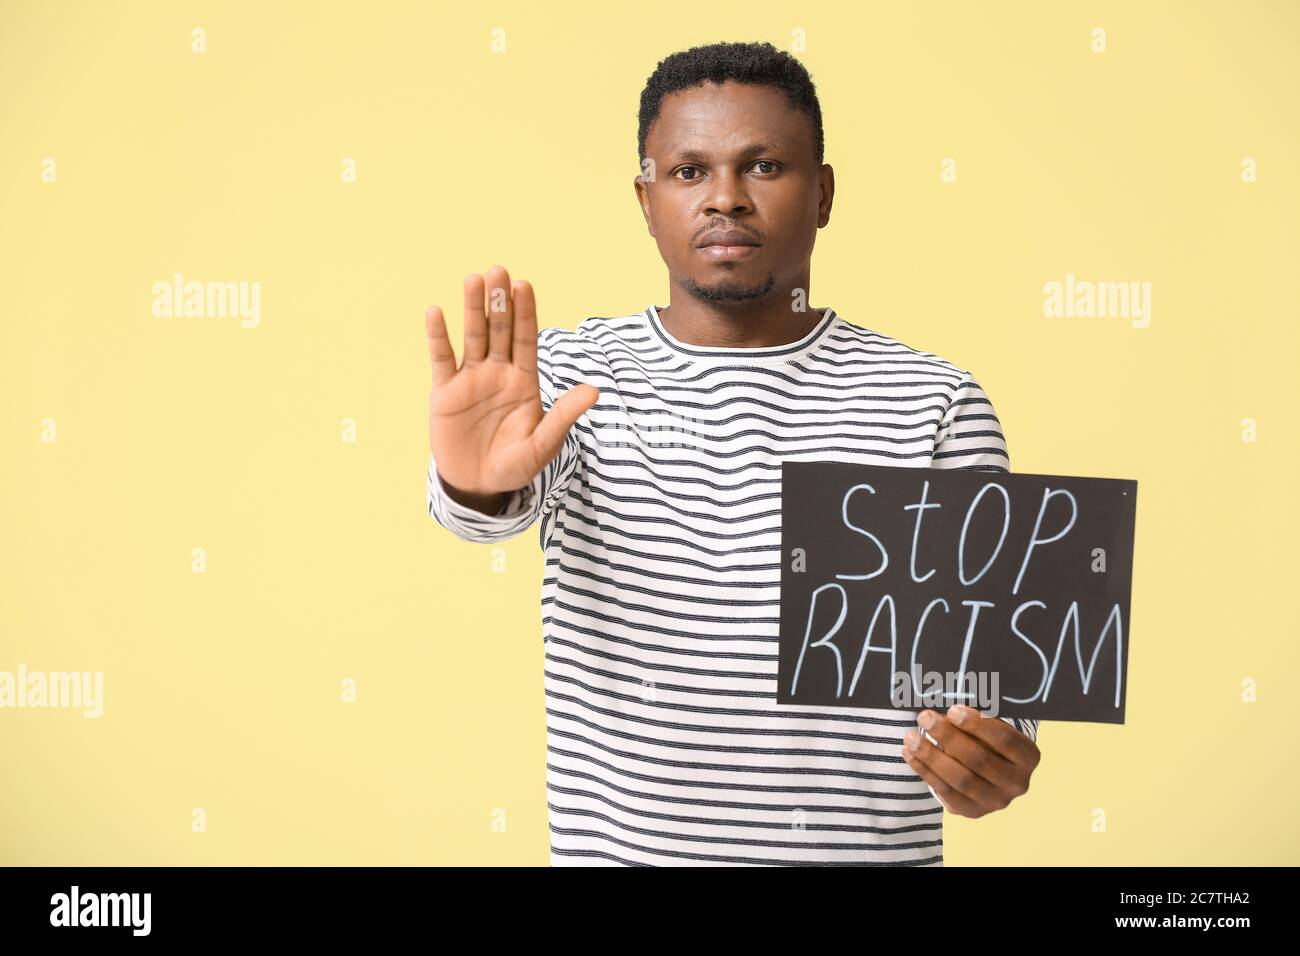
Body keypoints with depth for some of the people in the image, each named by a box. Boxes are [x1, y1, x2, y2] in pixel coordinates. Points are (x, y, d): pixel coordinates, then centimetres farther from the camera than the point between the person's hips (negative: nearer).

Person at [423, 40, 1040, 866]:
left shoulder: (934, 403, -5)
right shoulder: (571, 371, -3)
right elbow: (505, 504, -22)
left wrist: (994, 753, -23)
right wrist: (477, 482, -44)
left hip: (865, 846, 0)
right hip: (613, 842, 1)